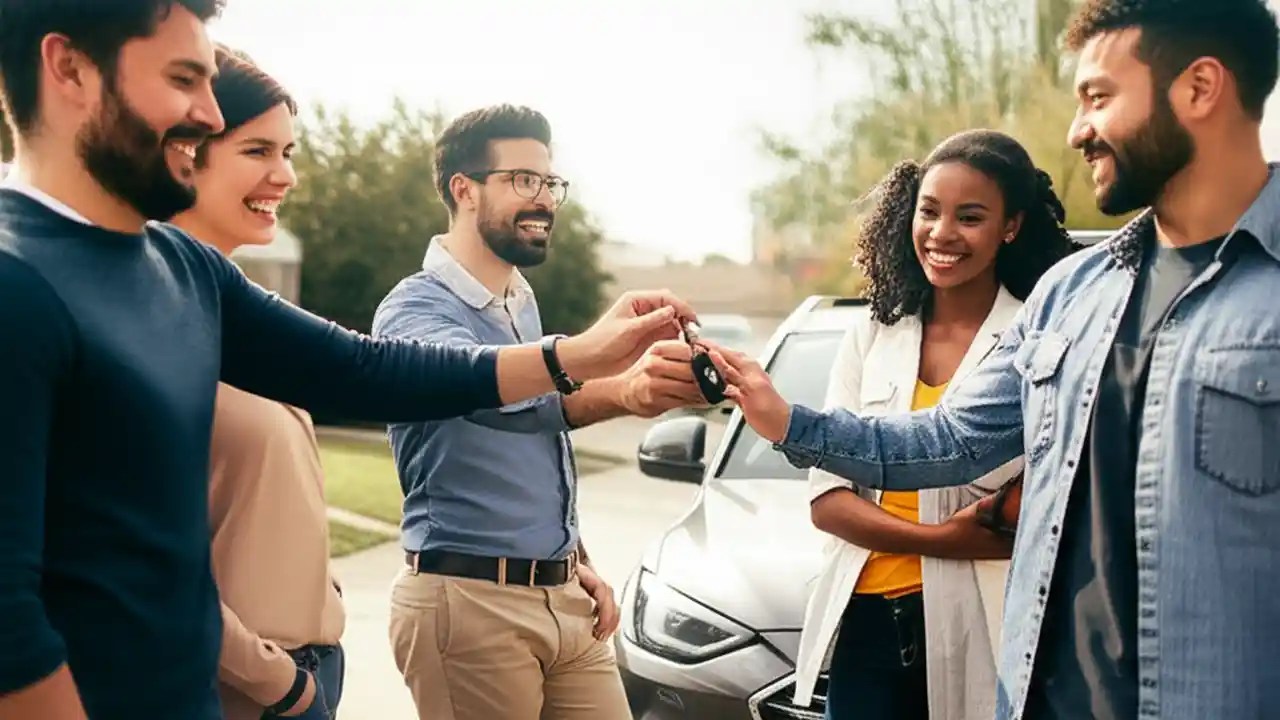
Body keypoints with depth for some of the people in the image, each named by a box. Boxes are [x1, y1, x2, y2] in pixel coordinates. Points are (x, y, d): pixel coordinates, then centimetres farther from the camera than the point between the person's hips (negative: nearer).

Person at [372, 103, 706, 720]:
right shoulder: (417, 308, -13)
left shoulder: (522, 304, 13)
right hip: (468, 600, -7)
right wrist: (619, 391, -51)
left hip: (562, 597, 7)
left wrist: (580, 565, 12)